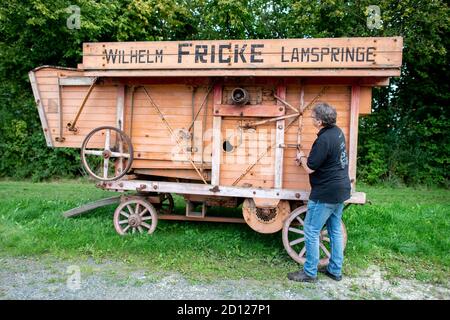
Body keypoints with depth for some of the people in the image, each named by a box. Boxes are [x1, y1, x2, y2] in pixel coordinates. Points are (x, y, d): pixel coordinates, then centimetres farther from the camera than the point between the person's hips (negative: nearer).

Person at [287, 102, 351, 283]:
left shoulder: (324, 139, -23)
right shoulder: (337, 131, 6)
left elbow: (310, 168, -17)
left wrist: (301, 158, 2)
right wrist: (306, 158, 9)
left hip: (326, 193, -10)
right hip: (341, 190, 10)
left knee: (311, 231, 0)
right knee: (335, 230, 16)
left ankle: (310, 273, 10)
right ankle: (335, 270, 27)